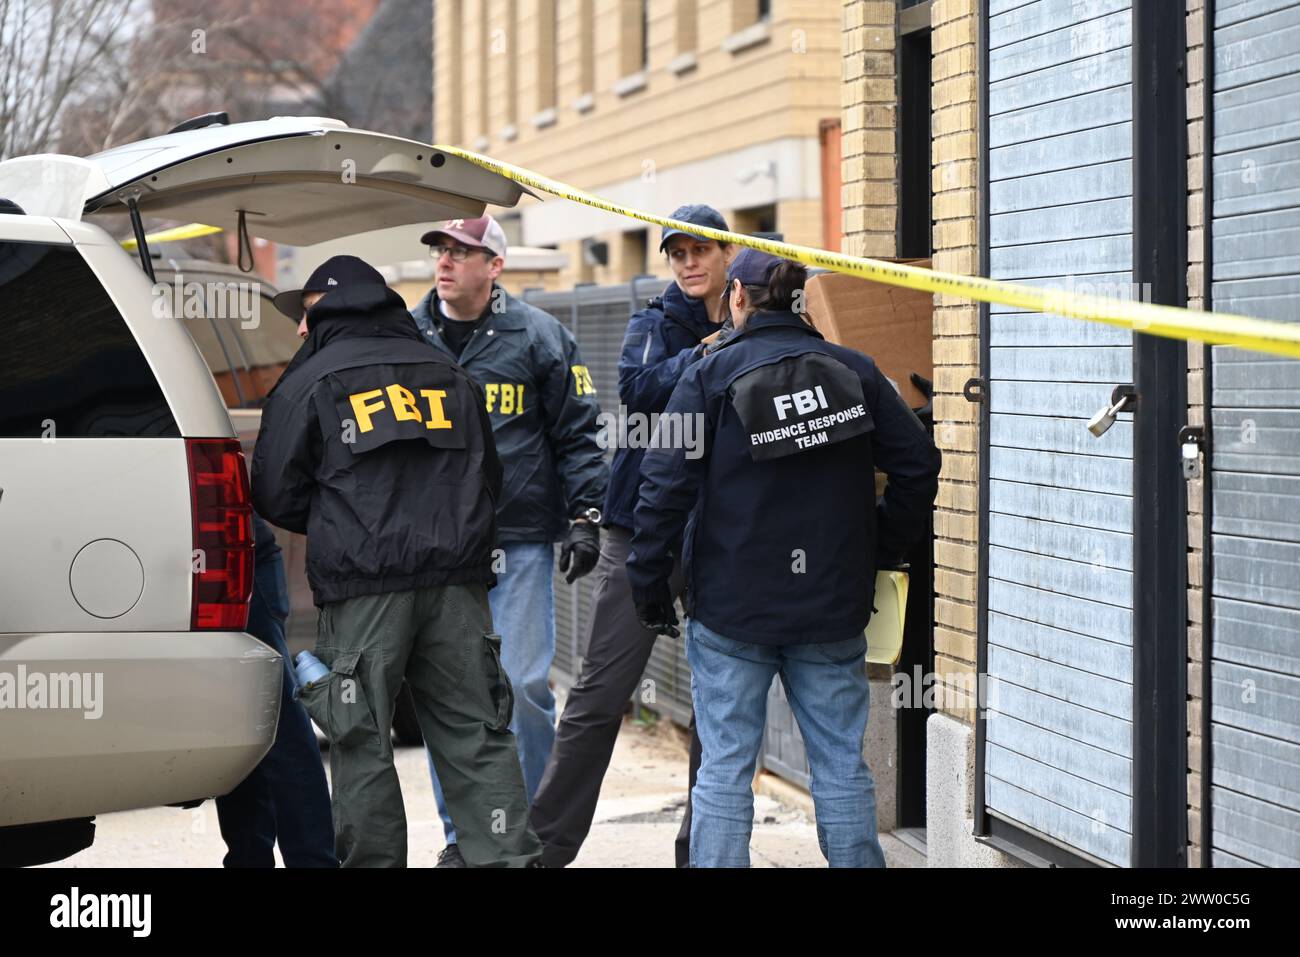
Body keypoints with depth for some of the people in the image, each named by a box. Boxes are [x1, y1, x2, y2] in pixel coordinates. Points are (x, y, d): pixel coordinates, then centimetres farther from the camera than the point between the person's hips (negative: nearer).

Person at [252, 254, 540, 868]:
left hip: (363, 590, -4)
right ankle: (508, 857, 1)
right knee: (475, 736, 6)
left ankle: (375, 862, 5)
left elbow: (276, 497, 4)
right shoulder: (450, 378, 19)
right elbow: (489, 480, 24)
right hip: (457, 582, 4)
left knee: (363, 747, 3)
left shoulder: (308, 384, 4)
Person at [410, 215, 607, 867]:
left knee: (525, 686, -4)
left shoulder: (539, 338, 1)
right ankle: (463, 834, 14)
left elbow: (577, 434, 4)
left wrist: (584, 515, -4)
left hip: (519, 544, -2)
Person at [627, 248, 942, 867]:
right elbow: (918, 465, 4)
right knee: (841, 766, 10)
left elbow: (665, 486, -10)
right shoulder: (853, 371, 4)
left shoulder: (710, 377, -5)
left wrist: (649, 586, -2)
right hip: (833, 607, 2)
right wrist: (878, 551, 12)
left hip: (731, 608, -2)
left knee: (724, 770, 2)